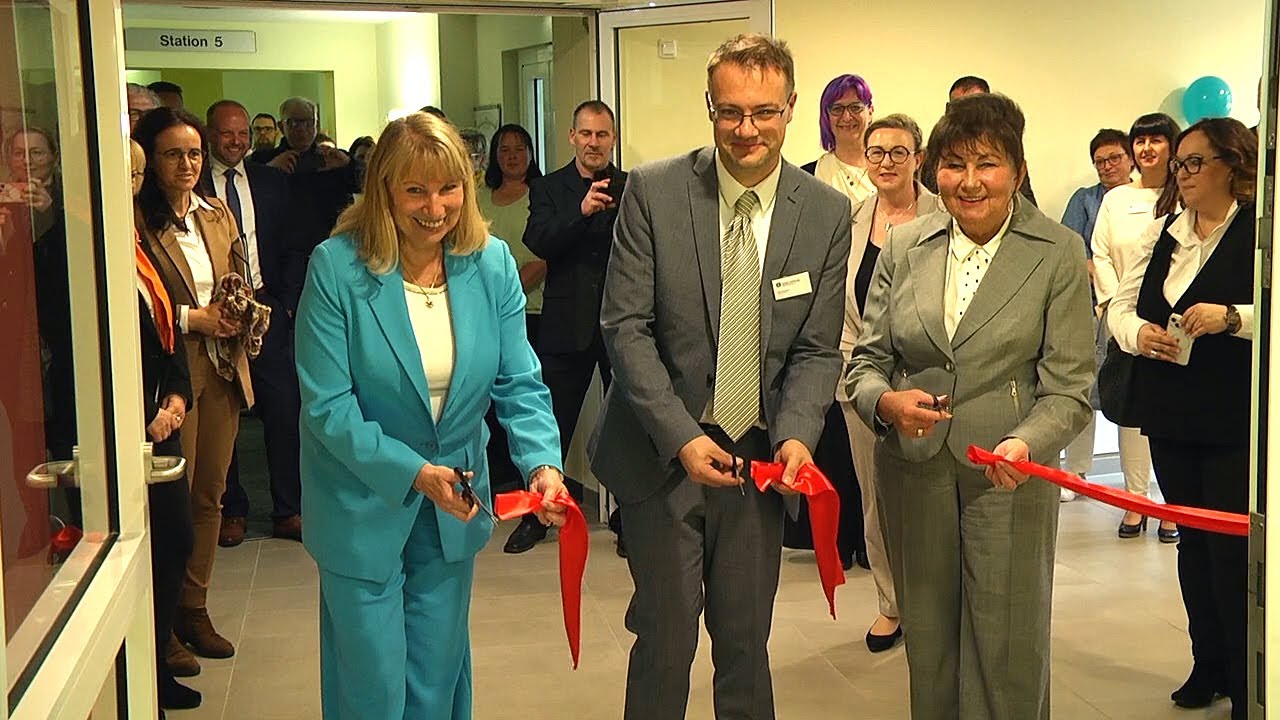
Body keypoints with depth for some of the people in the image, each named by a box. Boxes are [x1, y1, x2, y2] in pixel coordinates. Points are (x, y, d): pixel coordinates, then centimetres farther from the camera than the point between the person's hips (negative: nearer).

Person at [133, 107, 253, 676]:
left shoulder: (217, 215, 12)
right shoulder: (136, 221, -10)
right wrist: (191, 318, -15)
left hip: (223, 371, 7)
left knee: (210, 496, 12)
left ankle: (195, 608, 26)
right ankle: (162, 626, 12)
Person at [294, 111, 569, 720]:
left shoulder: (492, 264, -7)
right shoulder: (337, 268, -18)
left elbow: (519, 385, -5)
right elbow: (327, 406, -18)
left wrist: (543, 463, -23)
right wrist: (412, 472, -26)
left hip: (454, 505, 4)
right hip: (363, 504, -3)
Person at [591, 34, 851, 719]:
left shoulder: (827, 213, -1)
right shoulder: (652, 191, -7)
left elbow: (816, 349, 3)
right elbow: (626, 326, -8)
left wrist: (796, 434, -15)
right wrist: (682, 436, -17)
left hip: (759, 457, 2)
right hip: (662, 455, -2)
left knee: (746, 642, 13)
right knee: (666, 638, 6)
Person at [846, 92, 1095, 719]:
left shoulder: (1059, 254, -5)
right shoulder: (902, 246, 3)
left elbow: (1068, 387, -7)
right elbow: (866, 358, 6)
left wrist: (1025, 443, -27)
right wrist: (886, 402, -16)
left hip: (1009, 475, -2)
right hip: (913, 471, 3)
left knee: (1008, 653, 5)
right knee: (927, 642, 14)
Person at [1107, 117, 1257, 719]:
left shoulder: (1261, 232, -8)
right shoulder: (1161, 234, 11)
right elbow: (1119, 308, 11)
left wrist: (1231, 317, -27)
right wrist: (1138, 334, -8)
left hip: (1236, 422, -6)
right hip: (1171, 417, 6)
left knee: (1234, 549, -3)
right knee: (1193, 540, 16)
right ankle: (1209, 667, 31)